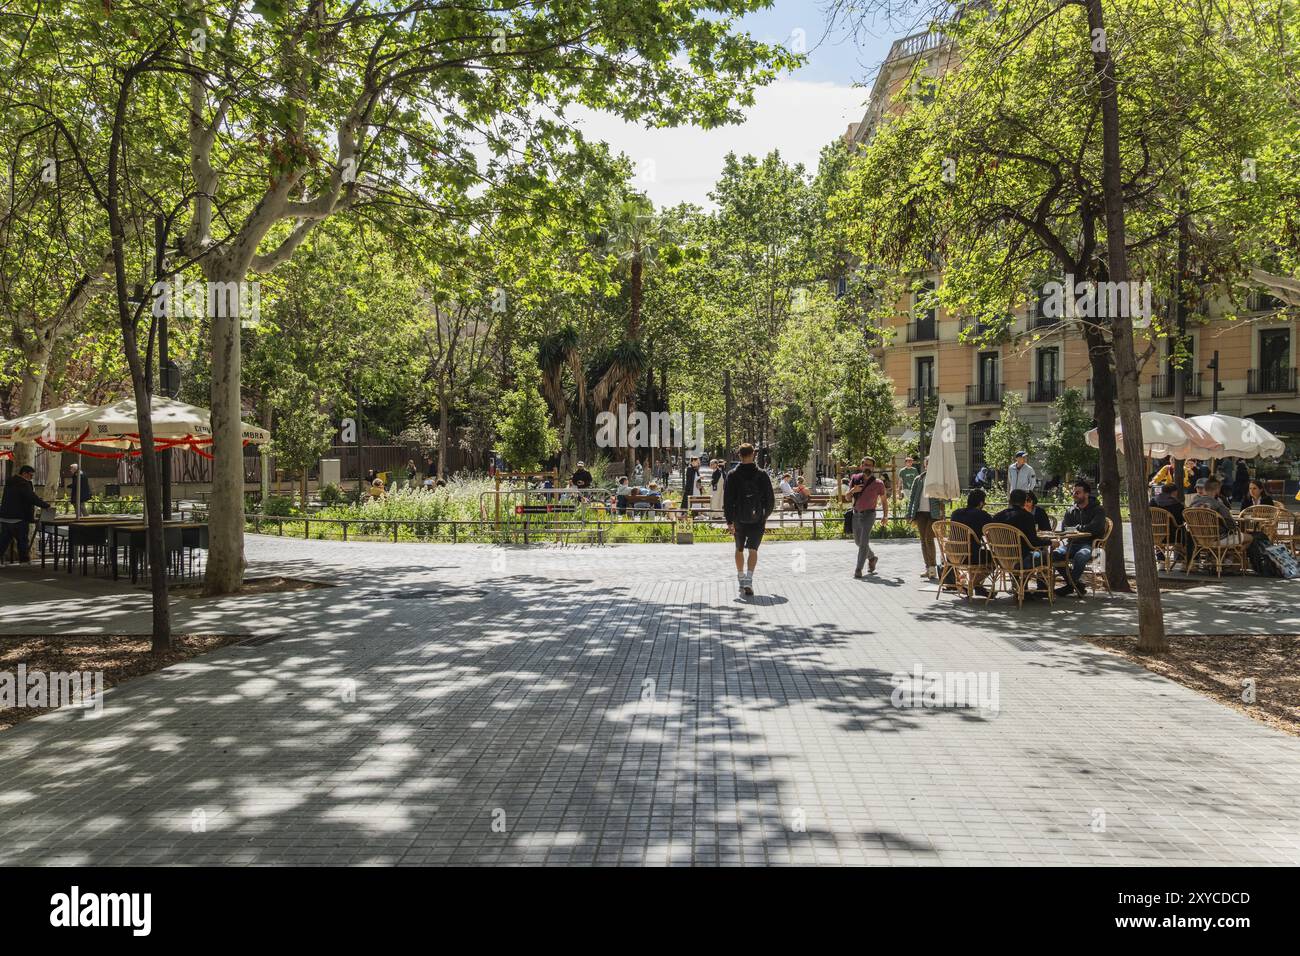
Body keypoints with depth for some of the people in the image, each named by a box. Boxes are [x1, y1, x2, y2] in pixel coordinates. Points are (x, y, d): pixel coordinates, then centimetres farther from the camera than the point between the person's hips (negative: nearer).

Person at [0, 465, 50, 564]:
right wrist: (47, 505, -14)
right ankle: (24, 561, 7)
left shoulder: (10, 483, 16)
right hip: (18, 519, -9)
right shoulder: (23, 484, -15)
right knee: (24, 541, 2)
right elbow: (33, 498, -23)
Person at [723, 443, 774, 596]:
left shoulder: (733, 475, -3)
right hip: (757, 519, -1)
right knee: (753, 549, -4)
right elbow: (770, 499, 2)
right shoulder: (761, 475, -3)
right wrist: (765, 515, 17)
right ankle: (748, 580, -22)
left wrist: (729, 521, -4)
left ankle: (741, 579, 28)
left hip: (738, 519, 1)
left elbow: (727, 500, -7)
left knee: (739, 549, 18)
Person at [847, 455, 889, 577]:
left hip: (868, 515, -4)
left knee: (864, 542, -13)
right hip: (856, 514, 4)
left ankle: (858, 569, -11)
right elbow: (847, 497, 5)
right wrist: (853, 490, -17)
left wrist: (886, 516, -3)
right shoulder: (855, 479, 4)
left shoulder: (878, 483, -3)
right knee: (858, 541, 17)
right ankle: (872, 557, 42)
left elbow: (884, 500, 6)